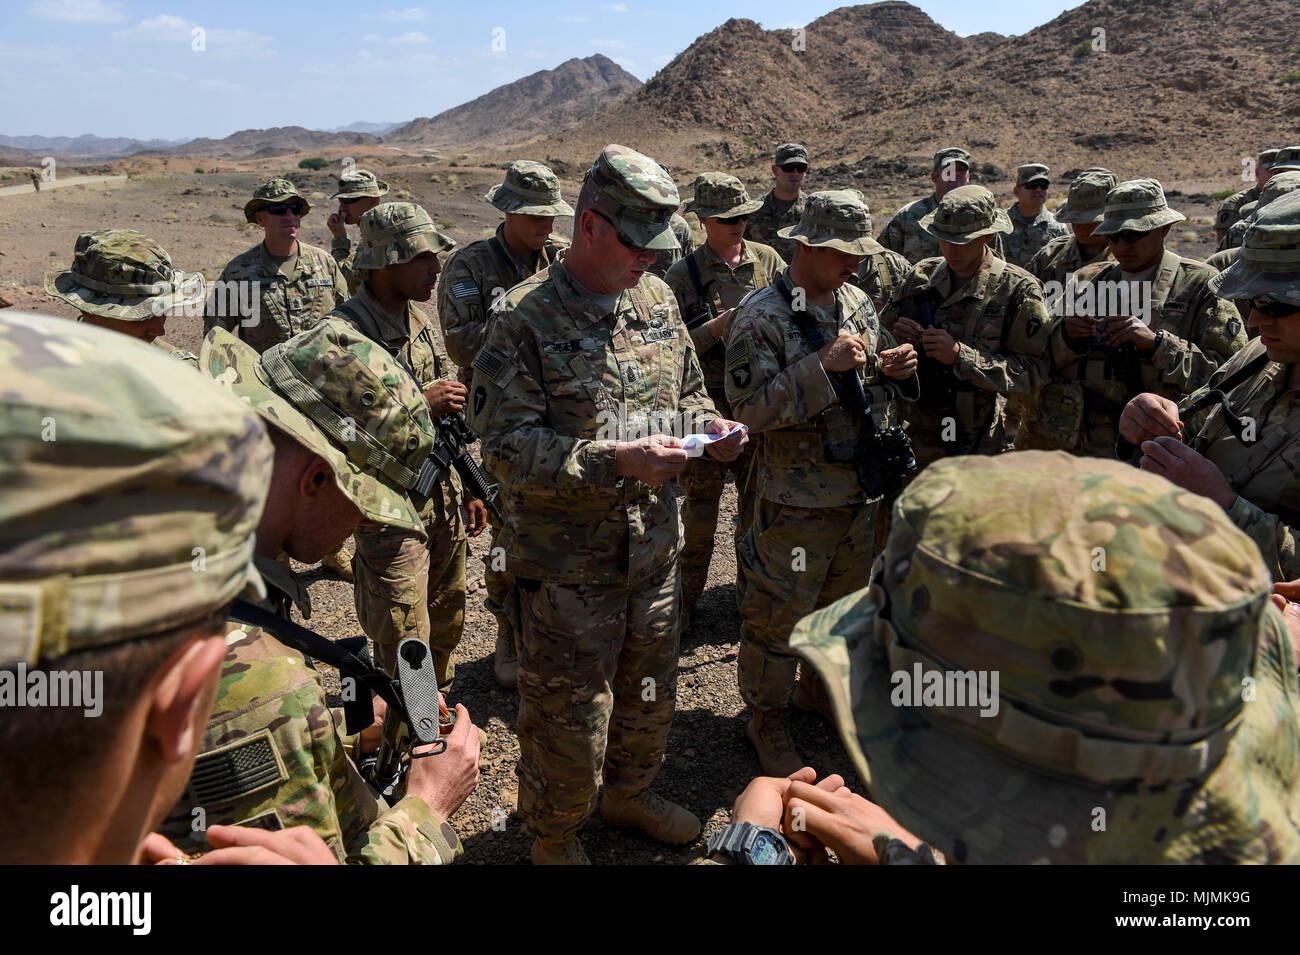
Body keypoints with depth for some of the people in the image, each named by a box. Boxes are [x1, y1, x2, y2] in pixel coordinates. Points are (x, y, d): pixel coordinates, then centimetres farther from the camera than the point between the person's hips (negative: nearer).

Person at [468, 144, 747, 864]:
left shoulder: (657, 300, 5)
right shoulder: (526, 317, -14)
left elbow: (685, 396, 18)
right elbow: (506, 443, -20)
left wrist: (711, 430, -5)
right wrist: (616, 460, -29)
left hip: (653, 546, 6)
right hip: (566, 560, -6)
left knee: (649, 690, 23)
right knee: (569, 713, 9)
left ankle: (629, 791, 50)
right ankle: (554, 834, 36)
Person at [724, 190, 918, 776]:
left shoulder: (857, 301, 8)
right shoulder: (761, 318, -16)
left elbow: (876, 377, 19)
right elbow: (751, 409, -24)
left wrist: (894, 369, -5)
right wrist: (823, 365, -29)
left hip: (863, 491, 7)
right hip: (798, 501, -7)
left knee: (846, 599, 22)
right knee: (779, 614, 5)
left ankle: (822, 687, 45)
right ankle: (767, 720, 25)